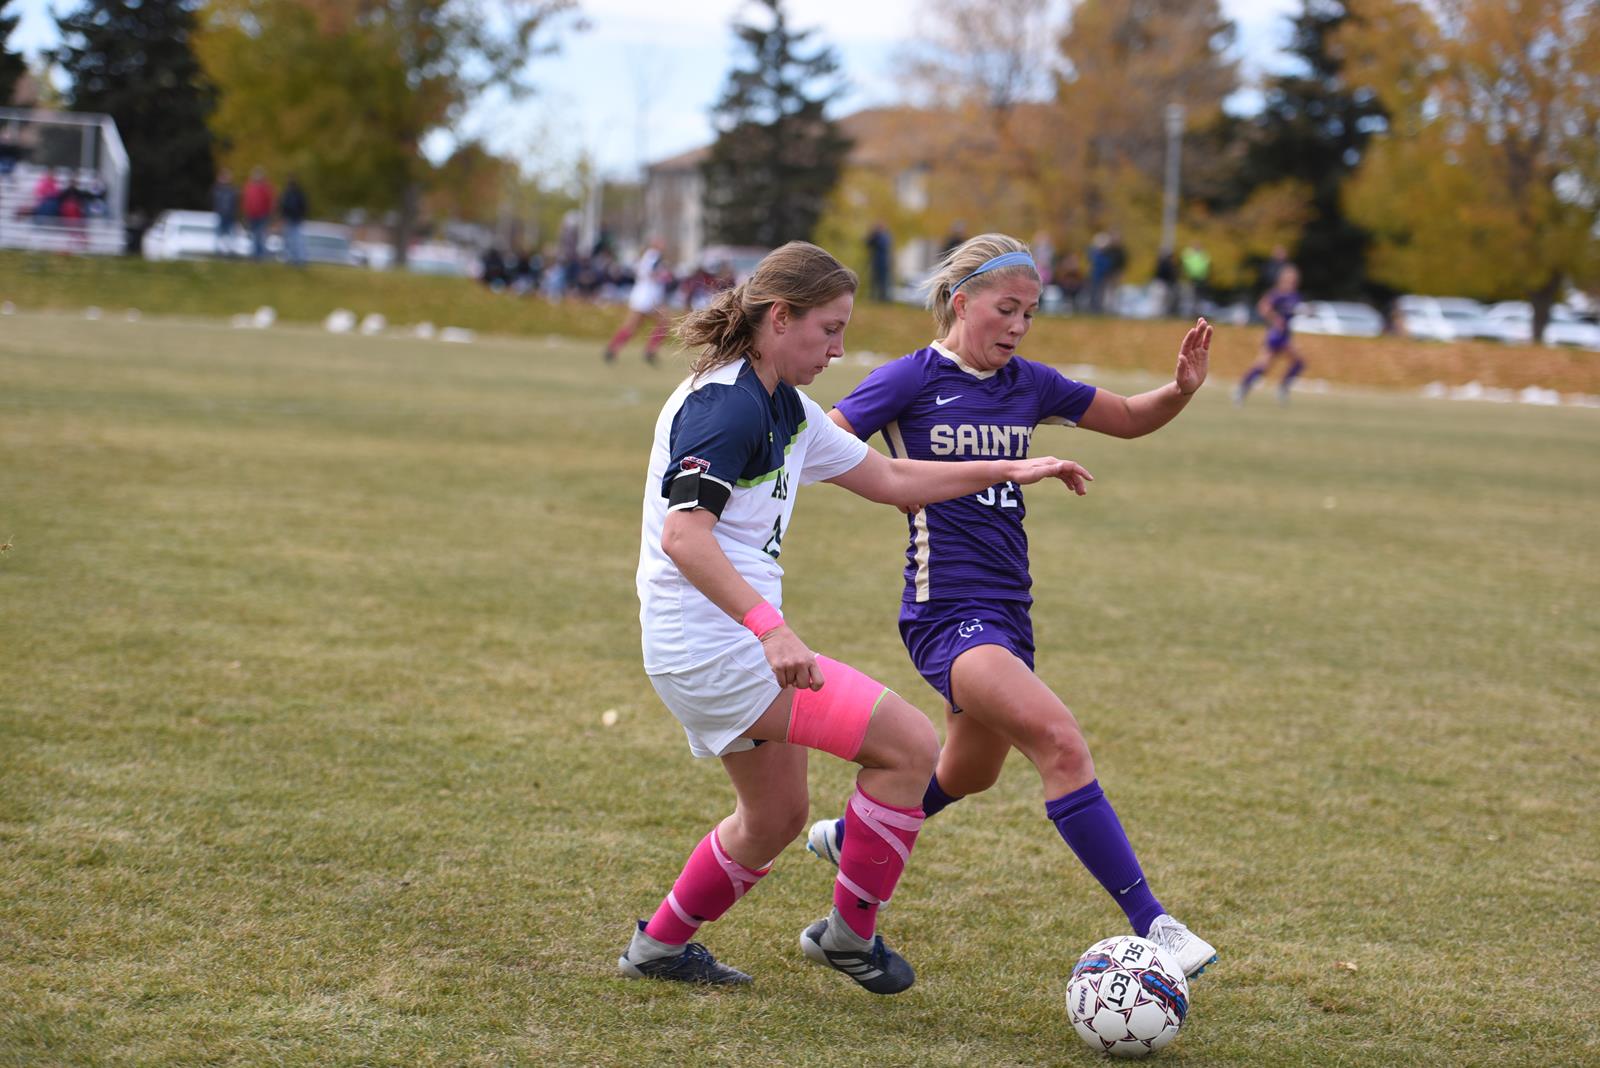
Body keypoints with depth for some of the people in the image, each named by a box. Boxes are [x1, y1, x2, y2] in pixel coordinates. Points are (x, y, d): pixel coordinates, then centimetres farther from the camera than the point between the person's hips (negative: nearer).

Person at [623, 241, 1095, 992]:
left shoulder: (785, 408, 14)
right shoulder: (726, 403, -17)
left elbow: (888, 479, 24)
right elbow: (683, 534, -28)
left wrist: (1006, 472, 20)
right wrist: (769, 627, -36)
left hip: (734, 643, 11)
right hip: (715, 645, -11)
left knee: (777, 817, 23)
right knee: (910, 745, -10)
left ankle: (660, 945, 35)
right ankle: (850, 931, 2)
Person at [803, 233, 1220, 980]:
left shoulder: (1029, 385, 10)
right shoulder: (911, 380, -7)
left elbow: (1130, 420, 20)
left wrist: (1183, 390, 2)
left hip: (1007, 610, 8)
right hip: (947, 610, -8)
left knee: (971, 773, 25)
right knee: (1059, 740, -25)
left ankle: (847, 839, 52)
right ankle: (1150, 926, -26)